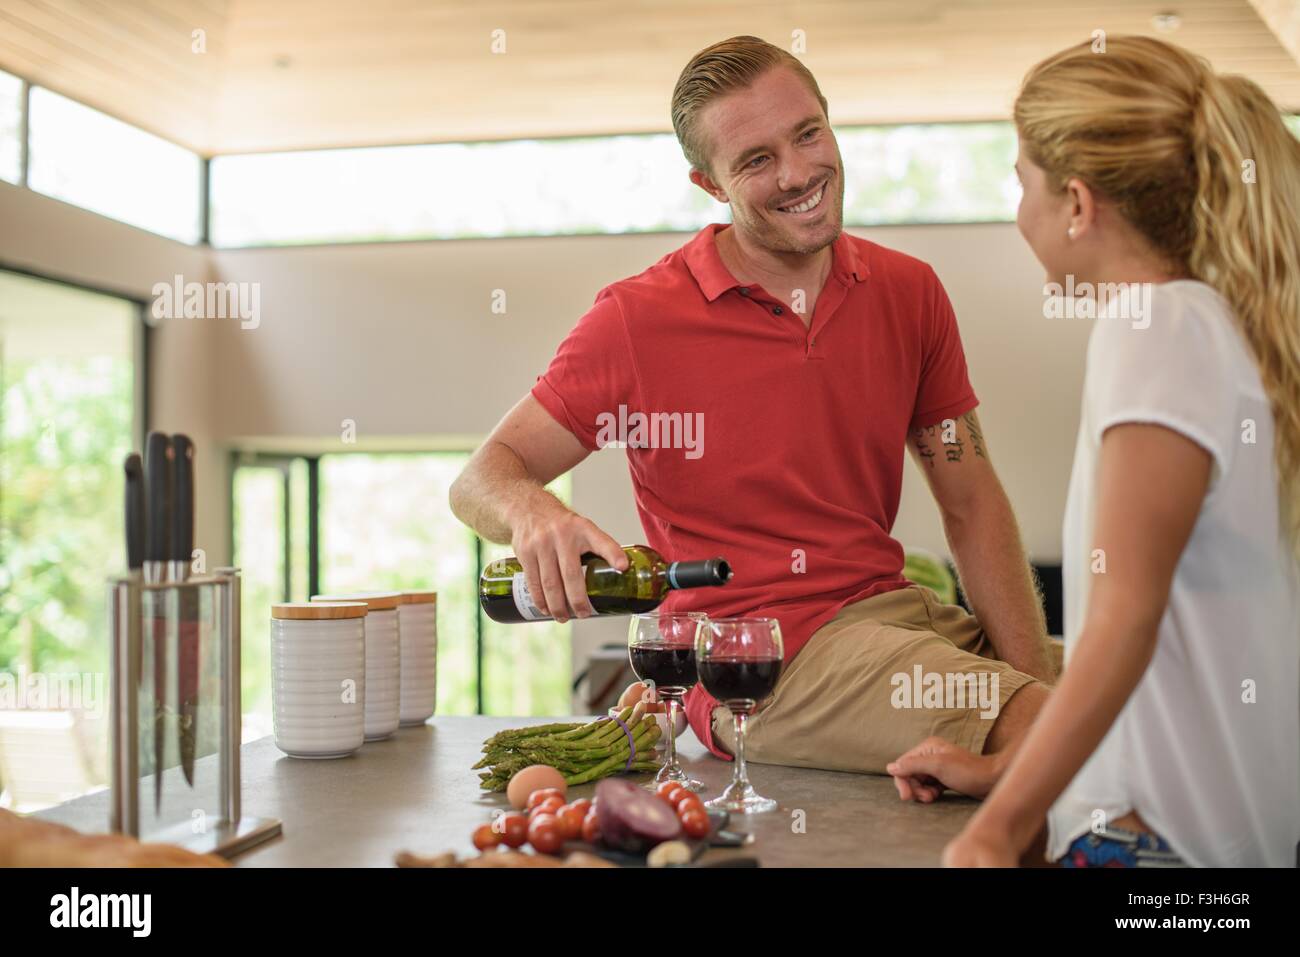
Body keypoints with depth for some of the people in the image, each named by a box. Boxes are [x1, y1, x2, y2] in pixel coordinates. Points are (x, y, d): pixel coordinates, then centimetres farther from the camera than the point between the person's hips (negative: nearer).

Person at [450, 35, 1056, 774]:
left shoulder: (909, 292, 7)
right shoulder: (639, 318, -6)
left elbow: (972, 500, 9)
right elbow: (481, 480, -3)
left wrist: (1035, 678, -4)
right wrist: (531, 511, -29)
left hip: (892, 605, 6)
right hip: (758, 658, -6)